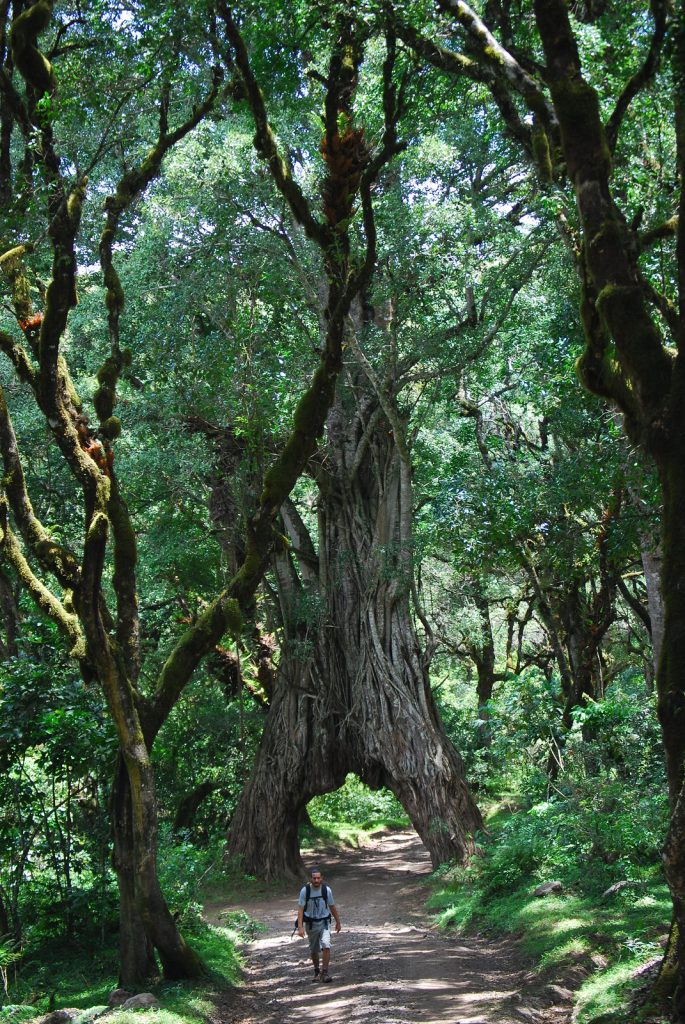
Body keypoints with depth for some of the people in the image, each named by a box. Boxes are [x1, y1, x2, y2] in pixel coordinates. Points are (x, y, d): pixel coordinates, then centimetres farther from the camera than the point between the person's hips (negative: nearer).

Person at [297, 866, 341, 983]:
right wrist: (300, 927, -19)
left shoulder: (326, 890, -8)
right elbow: (300, 909, -11)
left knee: (326, 946, -20)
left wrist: (338, 922, 14)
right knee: (314, 950, 12)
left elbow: (332, 907, 6)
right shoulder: (305, 890, -12)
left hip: (324, 922, 0)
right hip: (311, 923, 0)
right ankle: (317, 971, 35)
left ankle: (324, 972, -10)